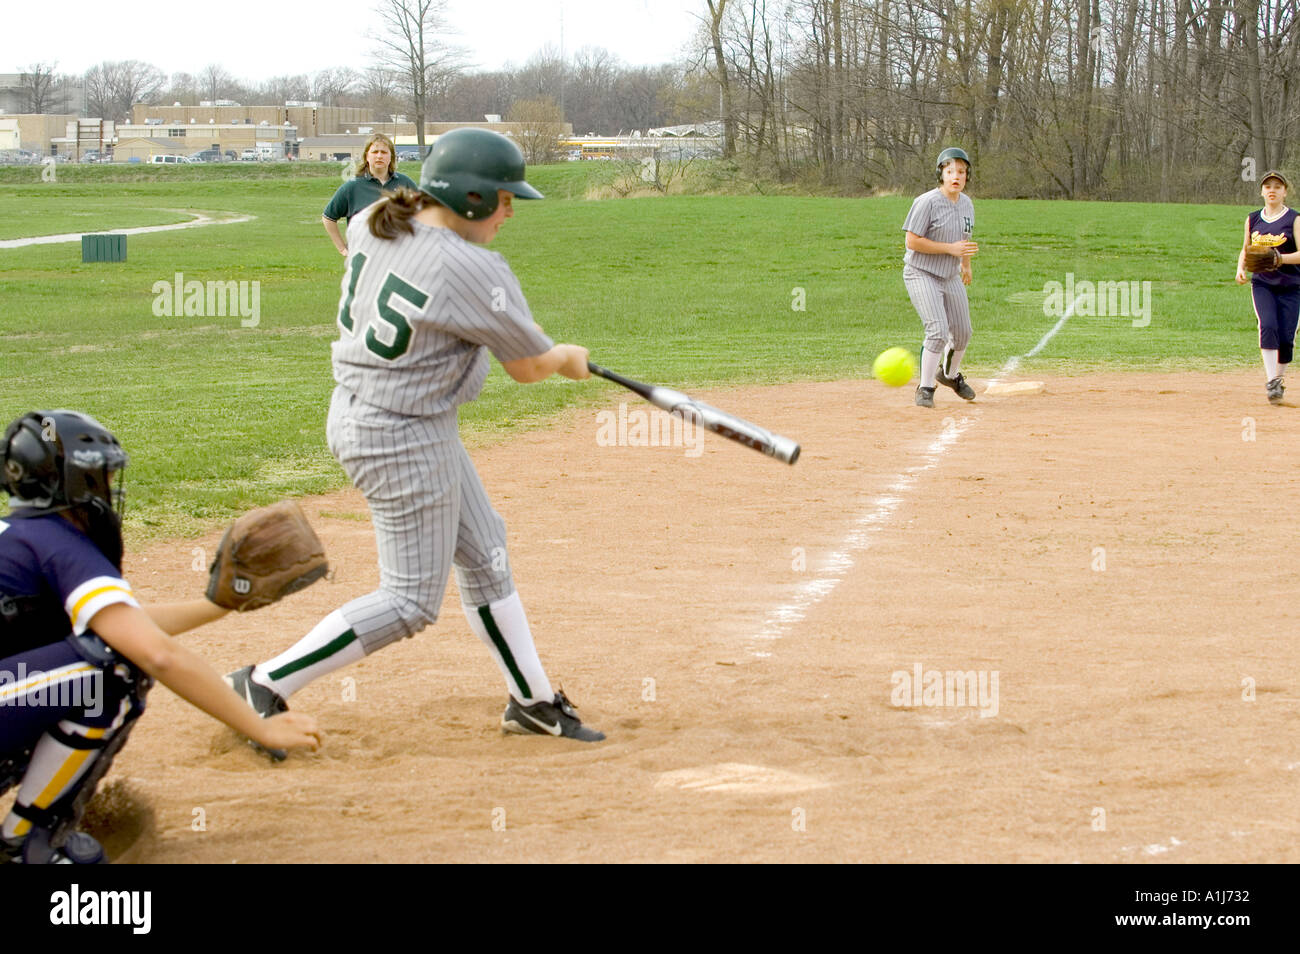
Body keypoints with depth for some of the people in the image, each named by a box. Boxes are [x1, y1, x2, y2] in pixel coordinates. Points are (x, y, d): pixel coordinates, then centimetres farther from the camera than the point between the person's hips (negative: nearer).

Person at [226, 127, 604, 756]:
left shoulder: (371, 226, -1)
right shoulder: (475, 273, -23)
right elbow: (529, 367, -11)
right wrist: (570, 359, 13)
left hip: (356, 412, 10)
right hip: (403, 439, -10)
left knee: (484, 556, 19)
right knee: (412, 601, 1)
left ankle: (532, 701, 31)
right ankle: (266, 685, 3)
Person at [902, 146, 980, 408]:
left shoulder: (966, 203, 3)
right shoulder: (927, 202, -19)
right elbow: (912, 241, -21)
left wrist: (966, 265, 30)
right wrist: (951, 248, -24)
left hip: (951, 277, 7)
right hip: (921, 275, -7)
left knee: (962, 333, 15)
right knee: (938, 330, -20)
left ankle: (950, 374, 43)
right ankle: (925, 389, -7)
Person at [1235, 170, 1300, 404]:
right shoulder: (1253, 220, 10)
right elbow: (1245, 250, 21)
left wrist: (1280, 258, -26)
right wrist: (1241, 268, 2)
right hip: (1262, 284, 2)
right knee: (1268, 326, -20)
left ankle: (1278, 378, 20)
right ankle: (1271, 382, -24)